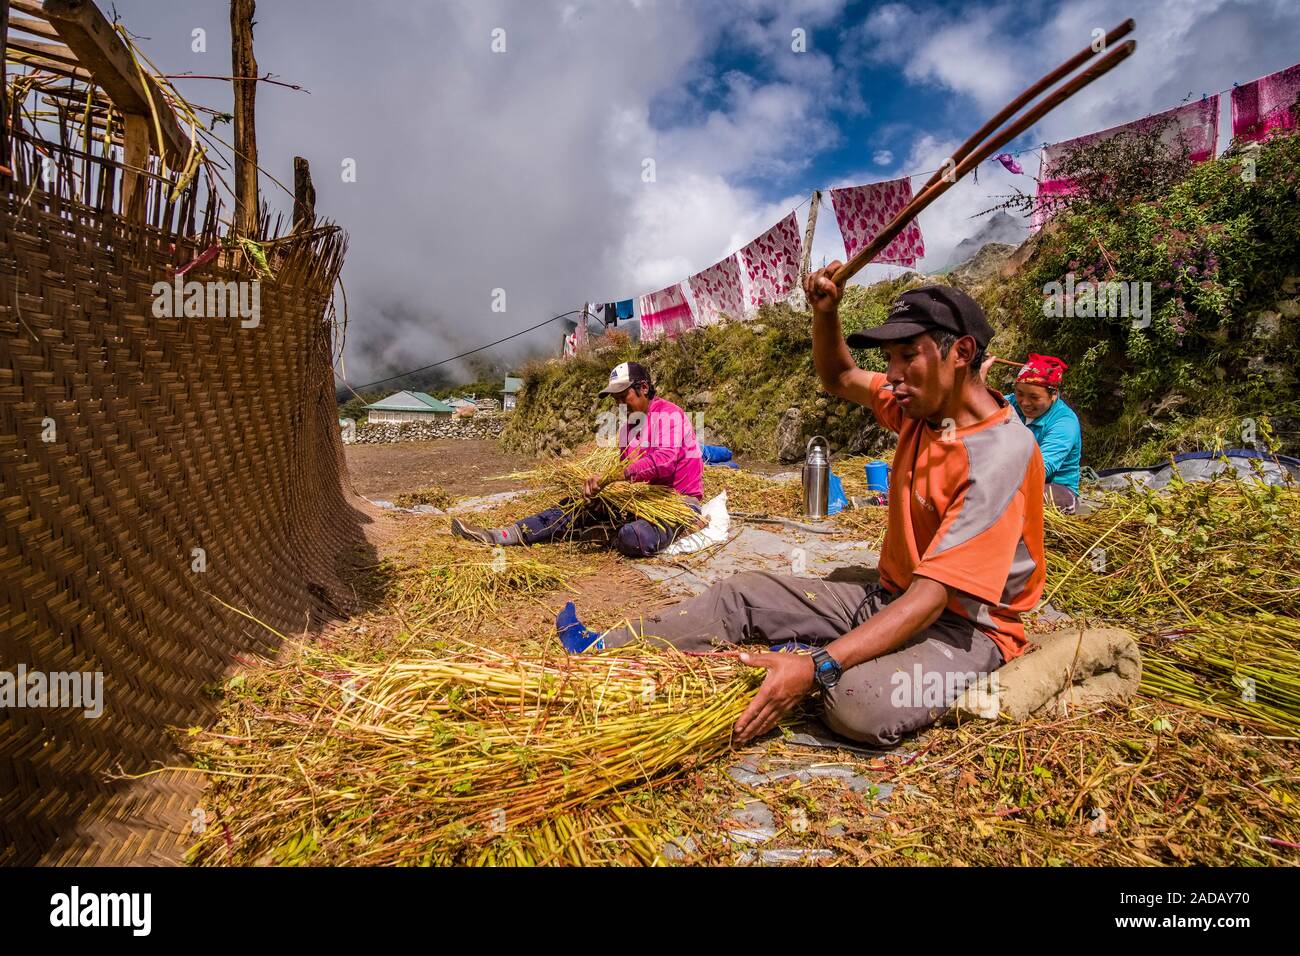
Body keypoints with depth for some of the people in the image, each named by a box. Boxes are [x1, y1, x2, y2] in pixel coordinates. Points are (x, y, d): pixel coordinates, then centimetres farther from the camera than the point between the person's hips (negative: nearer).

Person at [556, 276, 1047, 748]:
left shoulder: (1004, 452, -25)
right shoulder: (924, 406, 0)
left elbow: (934, 596, -32)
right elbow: (838, 378, 18)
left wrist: (817, 667, -40)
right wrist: (825, 312, -3)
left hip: (965, 625, -7)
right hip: (891, 599, 7)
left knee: (862, 702, -38)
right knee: (740, 595, -1)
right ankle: (607, 651, 8)